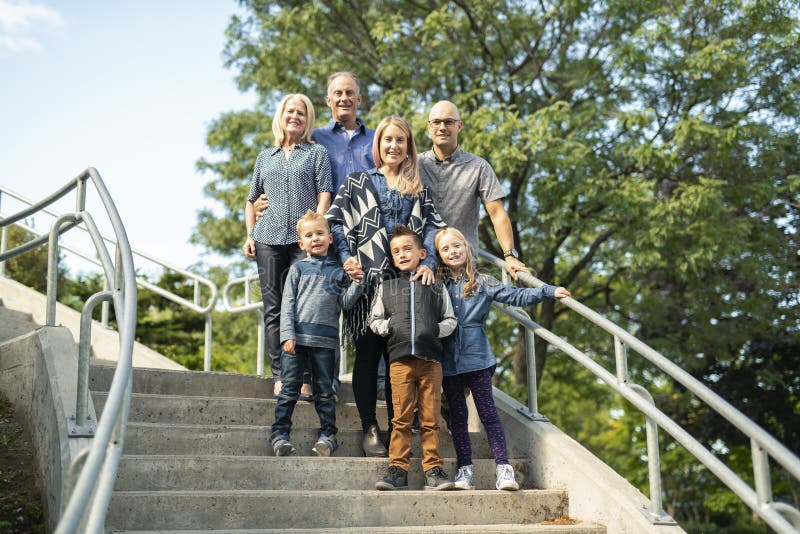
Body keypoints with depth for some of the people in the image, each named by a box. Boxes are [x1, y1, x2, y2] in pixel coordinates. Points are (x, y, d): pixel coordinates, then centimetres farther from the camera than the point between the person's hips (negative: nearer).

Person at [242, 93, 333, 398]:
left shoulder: (317, 153, 11)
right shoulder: (265, 158, 20)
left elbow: (324, 195, 2)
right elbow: (251, 200, 23)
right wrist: (249, 235, 10)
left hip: (304, 239, -3)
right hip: (269, 238, 3)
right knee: (273, 309, 0)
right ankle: (280, 375, 2)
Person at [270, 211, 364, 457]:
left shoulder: (338, 271, 12)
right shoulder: (298, 269, 10)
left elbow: (344, 302, 8)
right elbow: (288, 303, 3)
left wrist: (357, 283, -7)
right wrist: (288, 334, -7)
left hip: (325, 339, 1)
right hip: (297, 336, -1)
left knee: (324, 390, 6)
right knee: (289, 388, -1)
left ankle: (327, 434, 11)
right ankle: (280, 433, 4)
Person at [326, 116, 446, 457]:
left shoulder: (419, 189, 18)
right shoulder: (357, 183, 13)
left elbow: (433, 227, 8)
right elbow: (336, 221, 5)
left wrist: (429, 263, -9)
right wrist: (346, 257, -10)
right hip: (366, 279, -1)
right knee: (367, 353, -3)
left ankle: (397, 428, 7)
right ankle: (369, 428, 4)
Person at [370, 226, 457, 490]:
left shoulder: (435, 286, 15)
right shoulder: (386, 286, 16)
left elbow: (450, 320, 16)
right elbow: (374, 320, 17)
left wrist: (436, 330, -3)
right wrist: (389, 325, -3)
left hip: (431, 359, 0)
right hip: (400, 358, 0)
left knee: (430, 419, 1)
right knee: (401, 418, -1)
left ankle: (433, 469, 6)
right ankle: (398, 469, 2)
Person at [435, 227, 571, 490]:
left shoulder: (482, 282, 6)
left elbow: (516, 296, 2)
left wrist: (548, 291, -4)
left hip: (477, 357, -2)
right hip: (448, 361, 2)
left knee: (488, 413, -4)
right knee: (457, 416, 7)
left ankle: (503, 468, -2)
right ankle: (464, 469, 13)